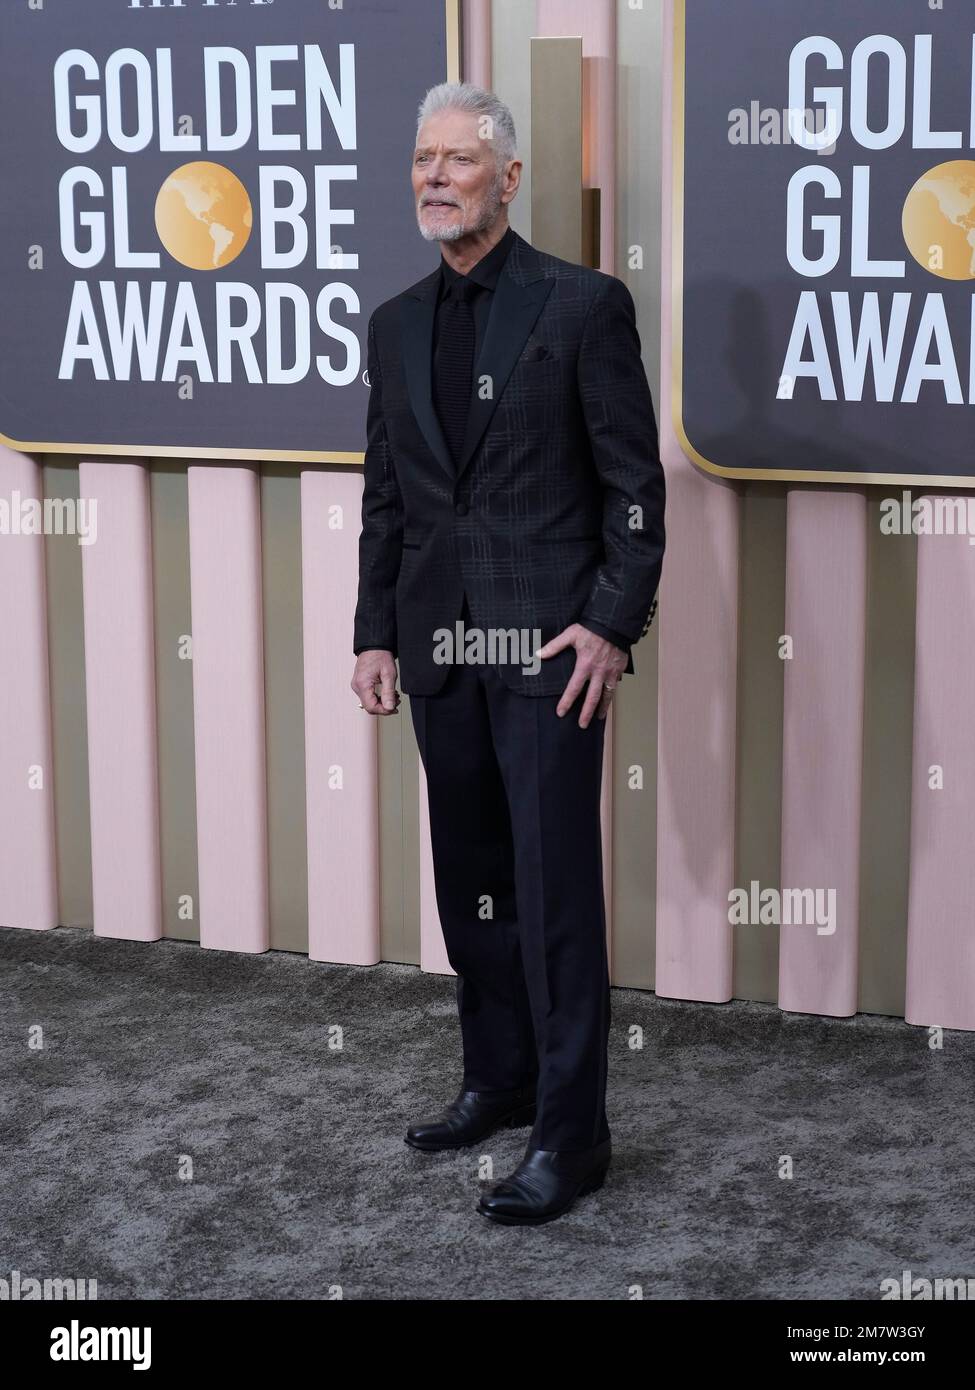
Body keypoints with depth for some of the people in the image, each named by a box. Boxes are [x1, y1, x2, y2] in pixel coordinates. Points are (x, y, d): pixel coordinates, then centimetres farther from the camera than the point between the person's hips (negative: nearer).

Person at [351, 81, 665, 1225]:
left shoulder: (584, 305, -4)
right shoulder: (396, 325, 12)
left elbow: (634, 480, -5)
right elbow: (385, 495, 16)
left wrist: (612, 624, -12)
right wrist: (377, 634, 11)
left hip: (550, 641, -6)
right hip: (441, 649, 6)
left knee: (554, 889, -5)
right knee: (470, 882, 13)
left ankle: (568, 1132, 2)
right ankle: (497, 1079, 28)